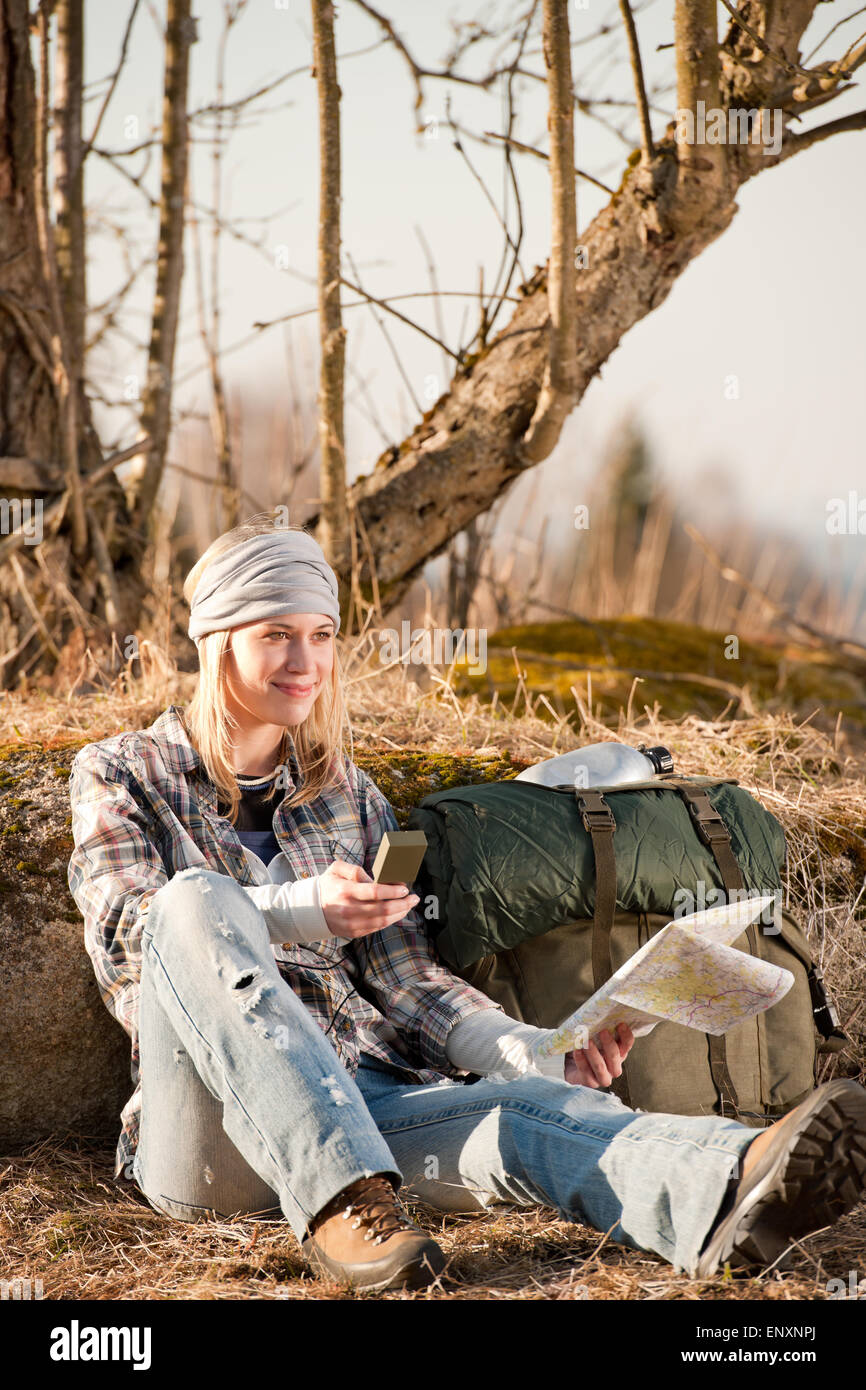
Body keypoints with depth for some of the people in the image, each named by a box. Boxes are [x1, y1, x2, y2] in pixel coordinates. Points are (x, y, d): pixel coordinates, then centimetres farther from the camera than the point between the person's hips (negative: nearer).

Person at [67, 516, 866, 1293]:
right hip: (210, 1134, -3)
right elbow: (124, 934, -5)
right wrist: (300, 911, -21)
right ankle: (342, 1204, -47)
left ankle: (733, 1188, -63)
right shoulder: (124, 774, 13)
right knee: (196, 899, -32)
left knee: (533, 1110, -30)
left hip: (365, 1102, 3)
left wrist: (541, 1054, -3)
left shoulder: (348, 795, 24)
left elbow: (407, 981, 16)